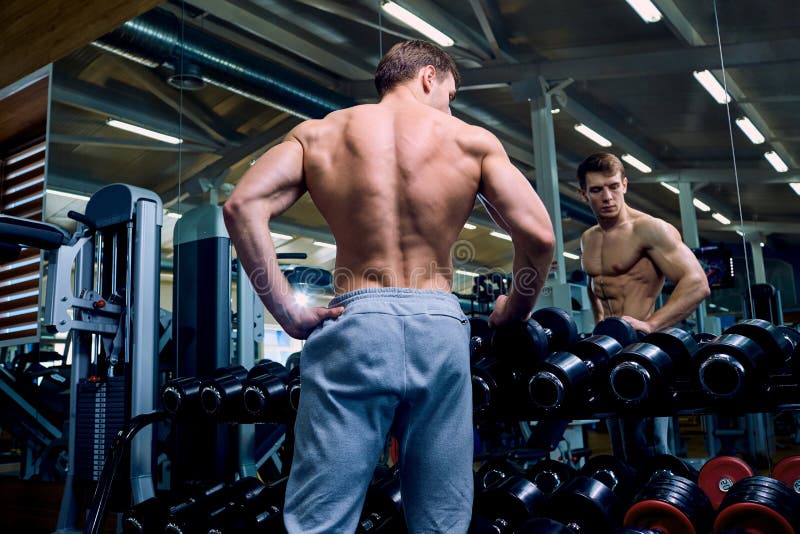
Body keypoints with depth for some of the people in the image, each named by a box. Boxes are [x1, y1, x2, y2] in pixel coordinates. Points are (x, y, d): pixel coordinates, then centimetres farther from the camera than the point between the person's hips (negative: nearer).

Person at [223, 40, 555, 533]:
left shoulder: (318, 133, 11)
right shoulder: (473, 140, 8)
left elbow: (244, 205, -4)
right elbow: (538, 236, -1)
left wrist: (288, 311, -2)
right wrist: (513, 313, 15)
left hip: (354, 325, 0)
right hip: (440, 327, 1)